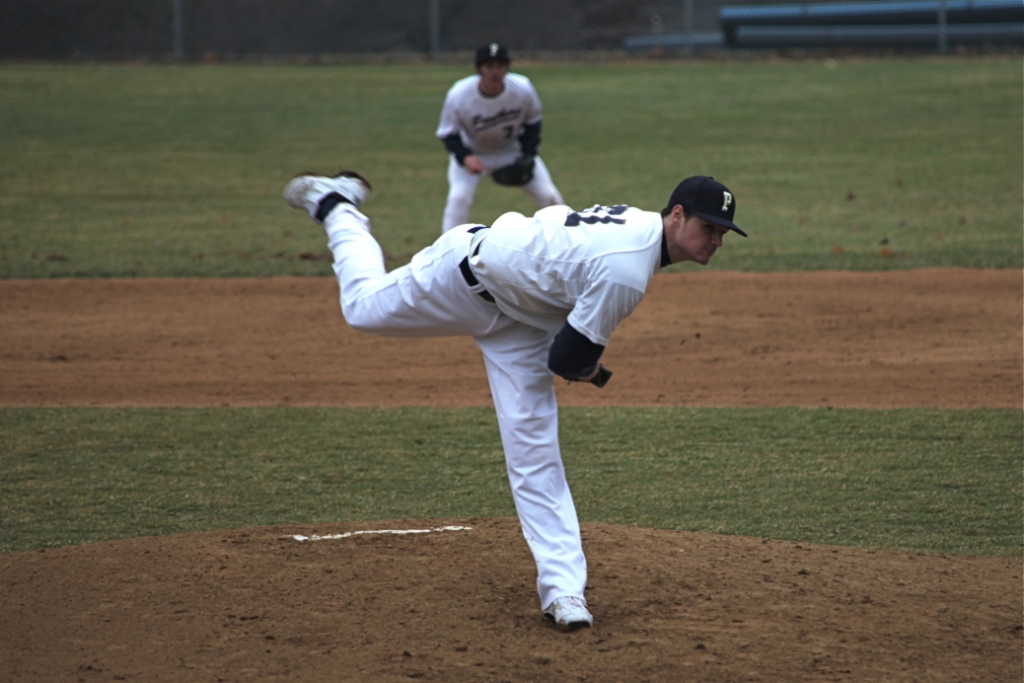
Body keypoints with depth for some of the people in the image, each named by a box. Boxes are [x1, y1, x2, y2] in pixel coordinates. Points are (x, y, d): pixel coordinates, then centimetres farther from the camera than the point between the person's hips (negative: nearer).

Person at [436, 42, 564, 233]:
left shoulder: (522, 88, -25)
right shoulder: (458, 95, -31)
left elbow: (532, 123, -6)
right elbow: (448, 134, -18)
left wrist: (527, 157, -16)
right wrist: (465, 158, -36)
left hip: (512, 150, 2)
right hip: (471, 152, -2)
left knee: (549, 197, -2)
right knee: (459, 197, -25)